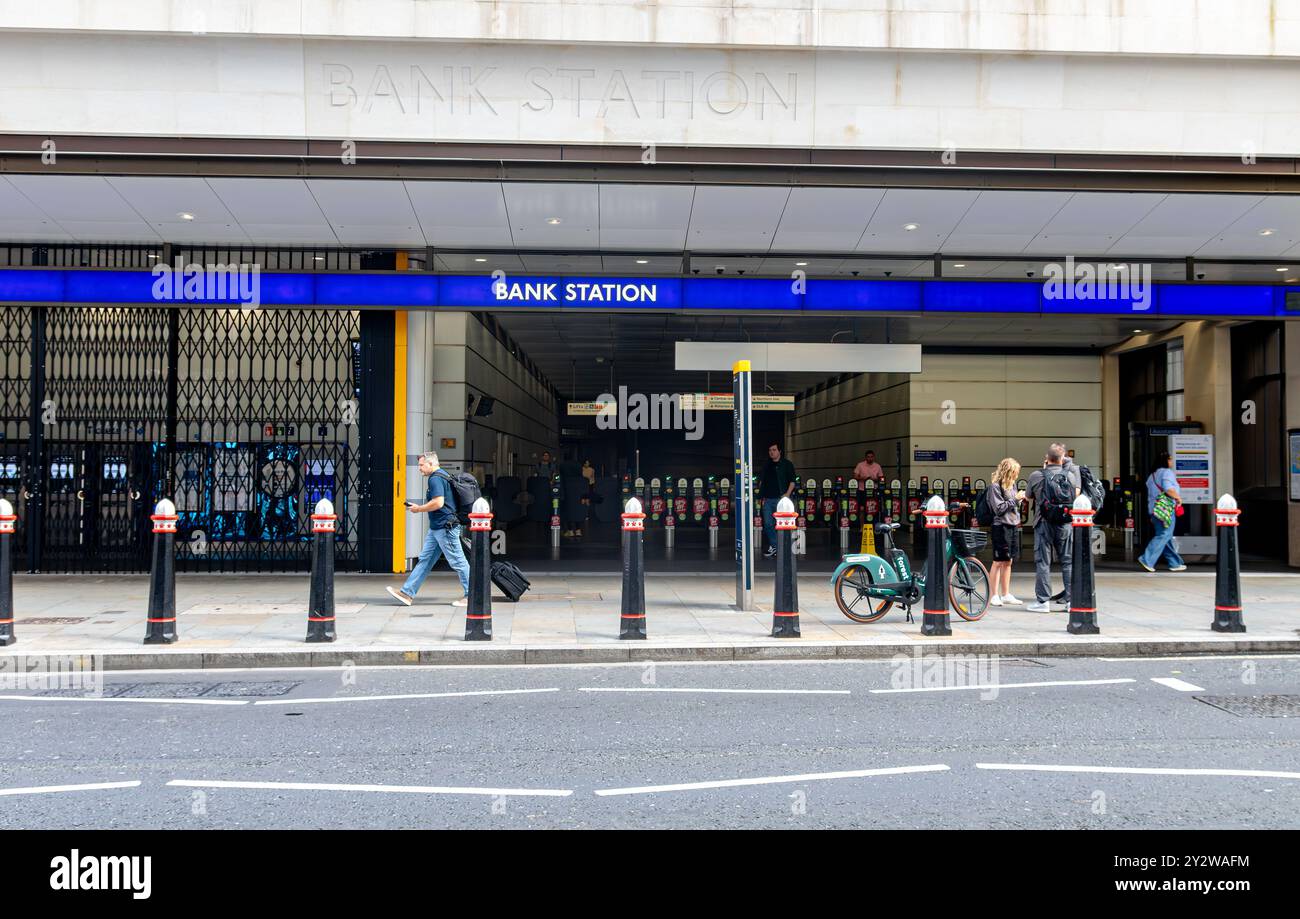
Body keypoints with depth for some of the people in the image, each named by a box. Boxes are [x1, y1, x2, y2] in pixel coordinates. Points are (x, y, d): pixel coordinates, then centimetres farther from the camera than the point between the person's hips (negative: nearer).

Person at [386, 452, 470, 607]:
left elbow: (438, 502, -25)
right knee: (424, 559, 9)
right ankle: (407, 594, 10)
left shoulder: (435, 479, -15)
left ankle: (470, 595, 4)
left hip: (445, 527, -11)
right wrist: (420, 507, 18)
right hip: (437, 528, 11)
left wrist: (419, 509, -13)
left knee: (457, 562, -3)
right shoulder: (443, 476, 17)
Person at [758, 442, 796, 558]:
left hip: (780, 499, -4)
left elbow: (792, 481, 0)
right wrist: (762, 496, 11)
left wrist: (787, 494, -12)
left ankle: (774, 547, 4)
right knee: (768, 524, 3)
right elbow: (761, 481, 20)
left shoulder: (787, 464, 1)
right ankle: (774, 546, 14)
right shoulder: (766, 465, 14)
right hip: (768, 499, 5)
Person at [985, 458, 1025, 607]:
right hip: (1001, 526, -8)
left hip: (1013, 526, 8)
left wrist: (1020, 500, 2)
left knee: (1008, 562, 11)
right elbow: (999, 508, -15)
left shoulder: (1012, 484, 12)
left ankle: (1006, 595, 17)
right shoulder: (995, 486, -11)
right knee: (998, 562, -4)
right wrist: (1015, 499, -13)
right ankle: (994, 596, 2)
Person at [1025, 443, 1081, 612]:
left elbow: (1029, 496, 9)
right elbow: (1077, 495, 4)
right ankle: (1071, 599, 12)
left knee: (1042, 562, 3)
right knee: (1068, 561, 10)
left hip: (1044, 523, -2)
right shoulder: (1071, 475, -1)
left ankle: (1043, 601, 2)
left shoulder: (1036, 476, -5)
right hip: (1065, 524, 2)